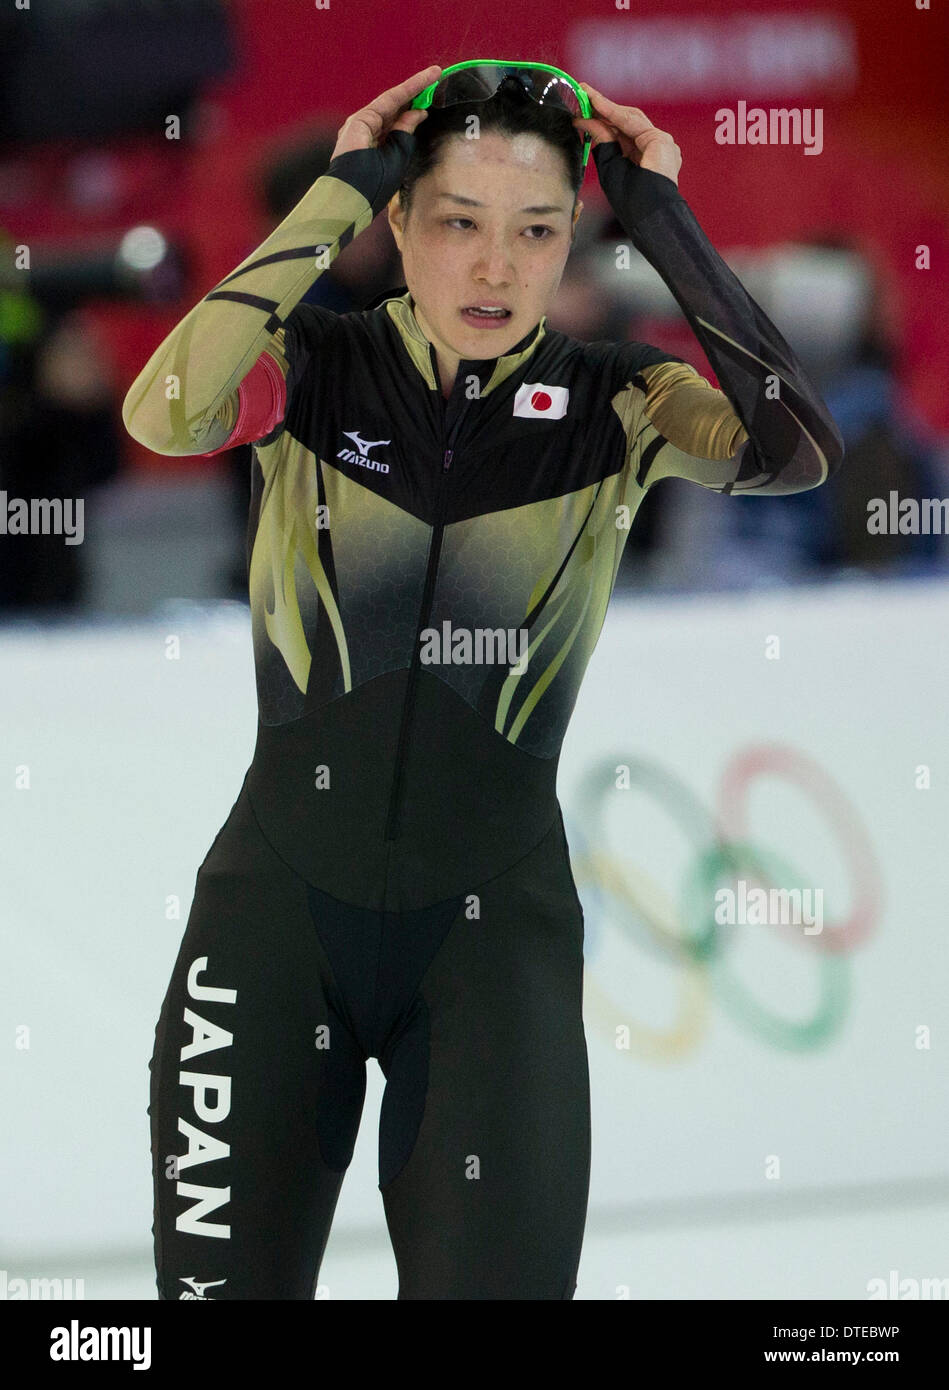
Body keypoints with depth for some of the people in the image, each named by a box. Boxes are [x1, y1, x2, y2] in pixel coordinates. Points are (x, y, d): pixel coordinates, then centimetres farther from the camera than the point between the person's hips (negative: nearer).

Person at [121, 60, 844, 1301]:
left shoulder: (613, 406, -3)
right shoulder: (315, 369, -5)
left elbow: (797, 451, -21)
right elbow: (165, 415, -27)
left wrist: (664, 221, -17)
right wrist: (339, 194, -20)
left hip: (495, 919, 0)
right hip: (279, 905, 0)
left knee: (499, 1276, -3)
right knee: (226, 1278, 3)